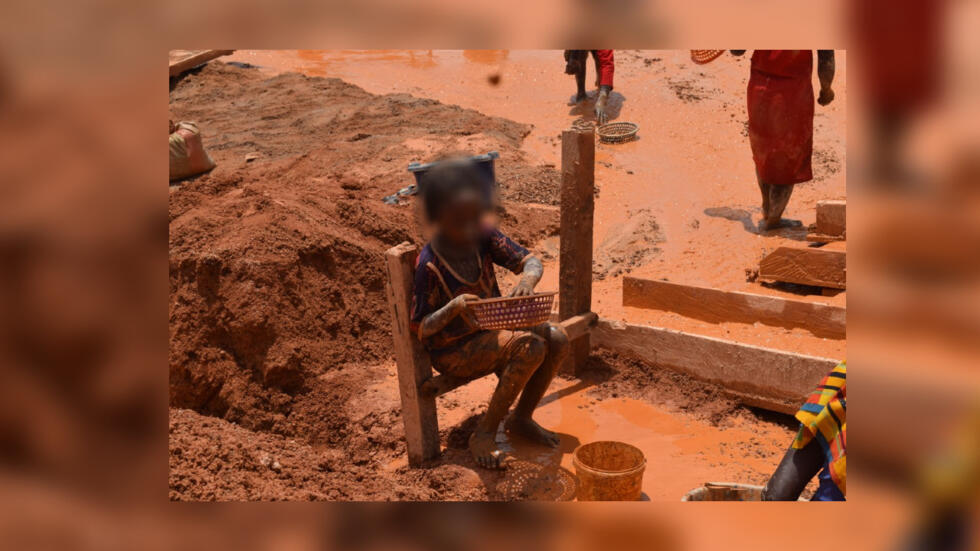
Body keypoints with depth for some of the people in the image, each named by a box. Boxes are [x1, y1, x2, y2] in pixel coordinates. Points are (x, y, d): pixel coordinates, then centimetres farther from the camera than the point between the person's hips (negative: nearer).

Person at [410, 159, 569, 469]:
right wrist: (453, 308, -37)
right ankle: (484, 435, -14)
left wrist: (528, 279, -30)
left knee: (557, 339, -13)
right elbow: (421, 329, -18)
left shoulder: (485, 237, -6)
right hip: (453, 350, -7)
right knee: (530, 347, -28)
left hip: (492, 332, 7)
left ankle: (522, 418, 8)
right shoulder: (429, 265, -23)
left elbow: (531, 261, -6)